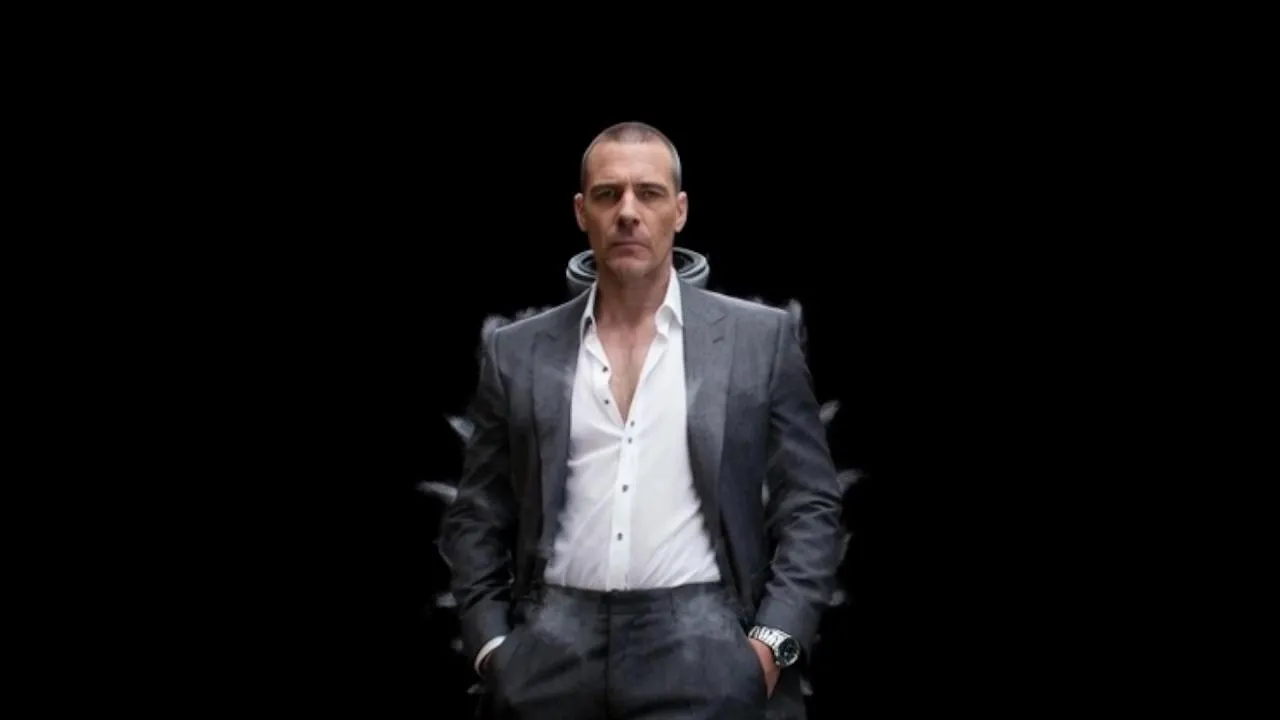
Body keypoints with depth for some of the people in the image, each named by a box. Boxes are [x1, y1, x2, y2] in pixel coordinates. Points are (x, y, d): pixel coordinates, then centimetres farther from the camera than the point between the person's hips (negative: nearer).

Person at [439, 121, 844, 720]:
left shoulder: (760, 338, 5)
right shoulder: (516, 353, 10)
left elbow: (810, 506, 4)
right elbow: (476, 519, 12)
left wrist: (773, 642, -7)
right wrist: (492, 645, 0)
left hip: (701, 648, -1)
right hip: (553, 652, 2)